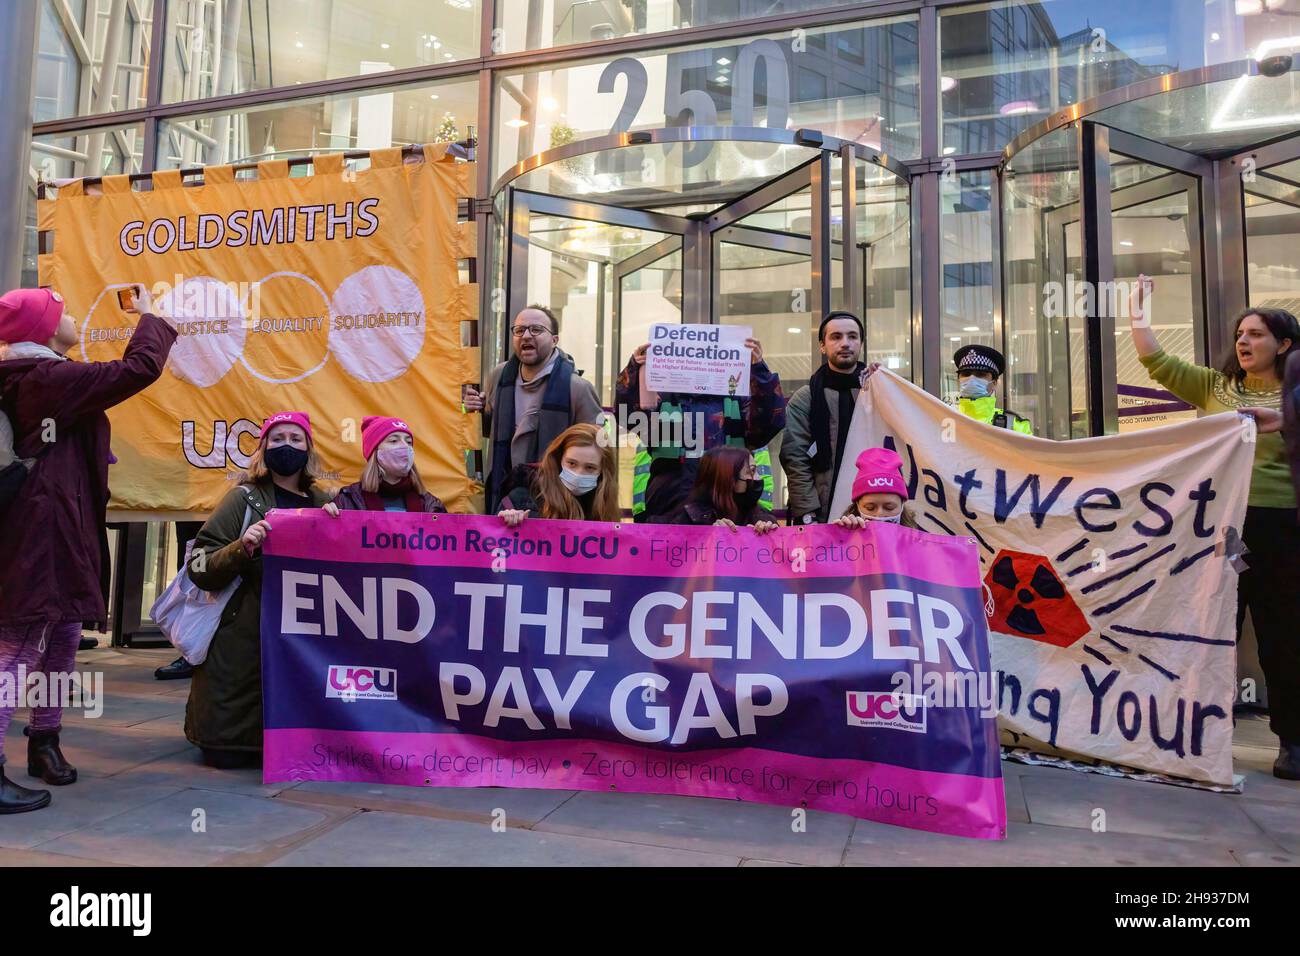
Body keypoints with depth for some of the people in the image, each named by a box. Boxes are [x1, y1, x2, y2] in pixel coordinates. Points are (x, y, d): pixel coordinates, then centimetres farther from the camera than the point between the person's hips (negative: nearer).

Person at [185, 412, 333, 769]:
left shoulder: (323, 502, 8)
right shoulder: (245, 498, -2)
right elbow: (200, 569, -7)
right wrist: (243, 547, -23)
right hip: (241, 644, -3)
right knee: (227, 753, 1)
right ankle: (198, 719, 33)